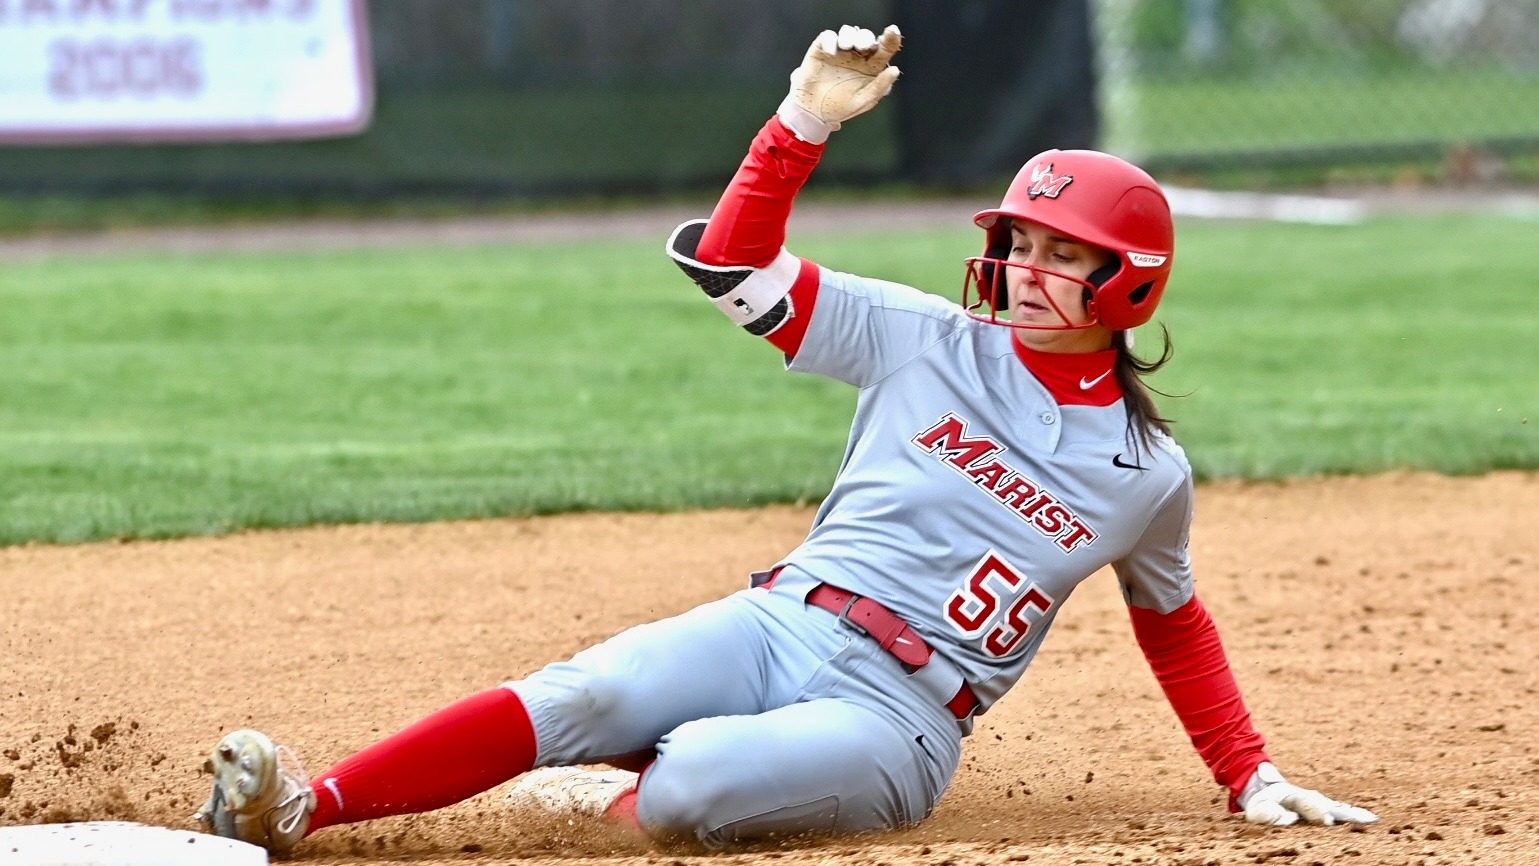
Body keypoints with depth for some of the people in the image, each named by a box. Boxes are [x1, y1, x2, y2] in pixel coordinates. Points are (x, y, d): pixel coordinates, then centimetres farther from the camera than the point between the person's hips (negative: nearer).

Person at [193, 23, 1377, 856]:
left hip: (900, 719, -2)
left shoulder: (1147, 475, 7)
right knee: (582, 698, -29)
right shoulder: (932, 345, 7)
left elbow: (1175, 623, 24)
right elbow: (730, 262, 4)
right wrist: (807, 123, -9)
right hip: (781, 624, 2)